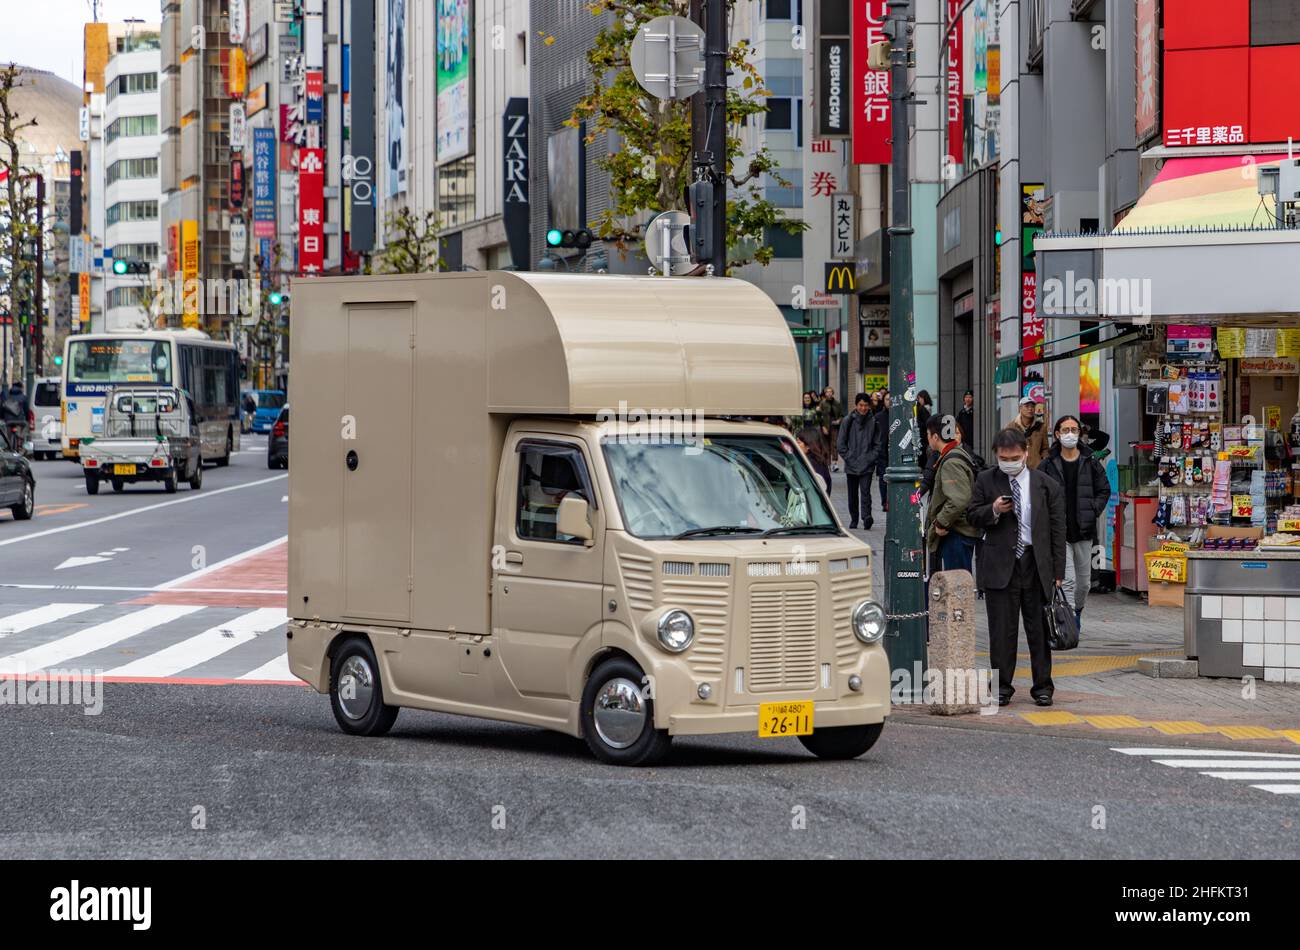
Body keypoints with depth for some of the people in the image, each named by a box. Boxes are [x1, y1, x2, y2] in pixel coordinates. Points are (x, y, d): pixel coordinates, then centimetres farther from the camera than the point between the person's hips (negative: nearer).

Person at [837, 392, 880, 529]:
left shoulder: (874, 421, 1)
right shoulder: (848, 421, 1)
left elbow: (877, 443, 7)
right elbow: (841, 443, 4)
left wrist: (872, 457, -4)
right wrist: (848, 458, -4)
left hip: (867, 465, -2)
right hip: (851, 465, 2)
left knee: (865, 491, -16)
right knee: (853, 494, 11)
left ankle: (867, 517, -27)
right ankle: (853, 519, 23)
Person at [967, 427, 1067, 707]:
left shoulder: (1047, 485, 4)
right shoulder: (985, 481, 6)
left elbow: (1057, 531, 5)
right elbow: (972, 516, 10)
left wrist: (1058, 573, 0)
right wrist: (993, 511, -13)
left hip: (1037, 567, 0)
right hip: (999, 566, 0)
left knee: (1039, 629, 4)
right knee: (1002, 630, 2)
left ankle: (1042, 686, 13)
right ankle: (1002, 687, 9)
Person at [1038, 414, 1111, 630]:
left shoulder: (1091, 464, 5)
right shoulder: (1048, 465, 1)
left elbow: (1104, 490, 11)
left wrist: (1093, 511, -1)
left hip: (1084, 531, 3)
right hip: (1058, 532, -3)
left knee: (1084, 581, 13)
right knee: (1067, 579, -13)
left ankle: (1077, 611, 38)